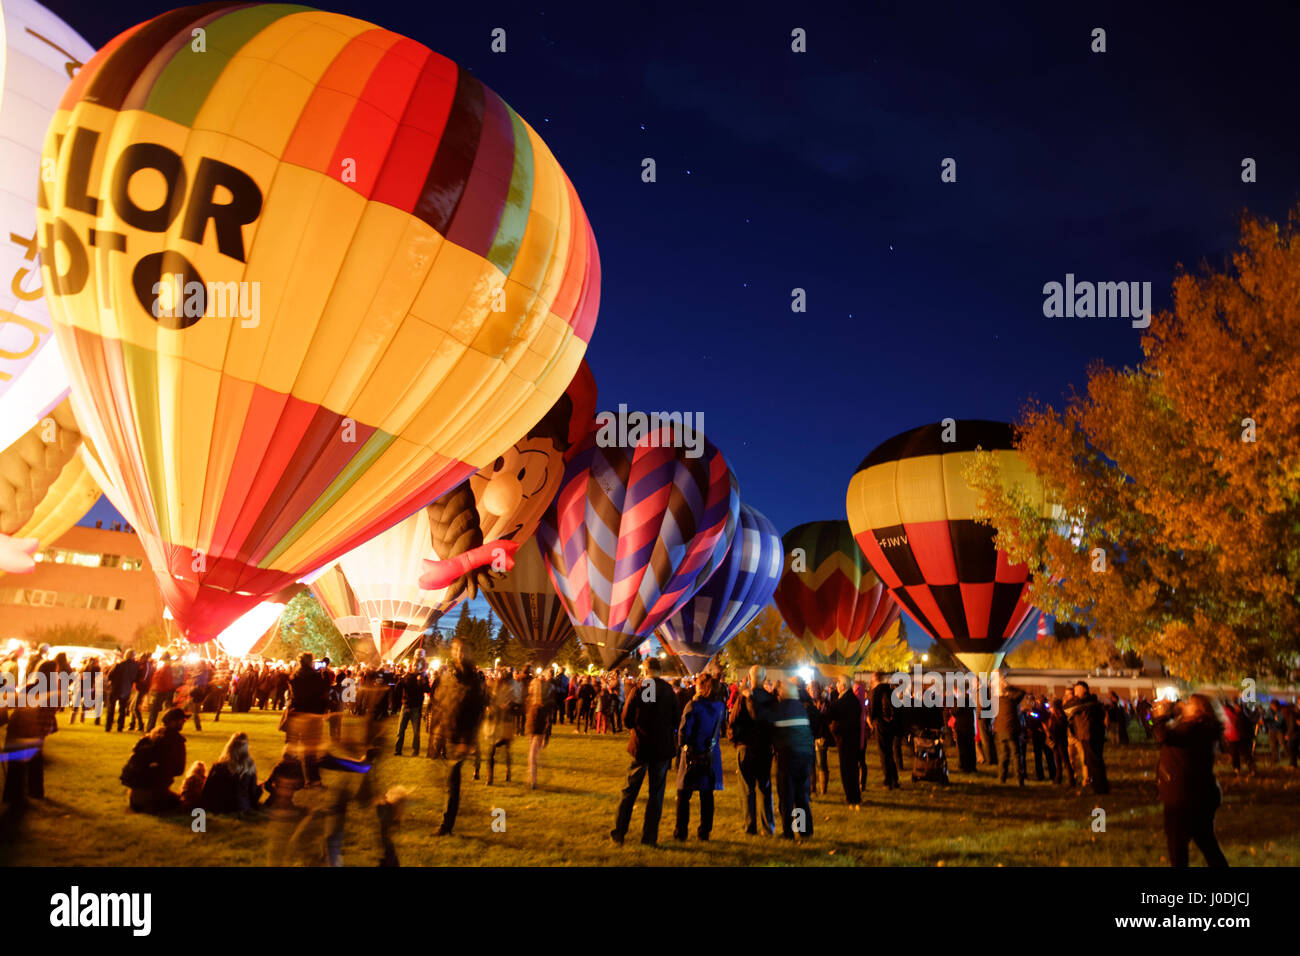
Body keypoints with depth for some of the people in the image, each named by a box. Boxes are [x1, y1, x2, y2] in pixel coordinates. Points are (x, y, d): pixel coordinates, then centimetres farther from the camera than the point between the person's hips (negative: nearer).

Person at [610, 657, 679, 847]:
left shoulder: (637, 689, -6)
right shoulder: (668, 690, -6)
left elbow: (626, 719, -3)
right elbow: (676, 720, 0)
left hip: (640, 746, 0)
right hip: (662, 748, 0)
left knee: (629, 791, 11)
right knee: (656, 793, 9)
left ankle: (618, 833, 15)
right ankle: (649, 837, 11)